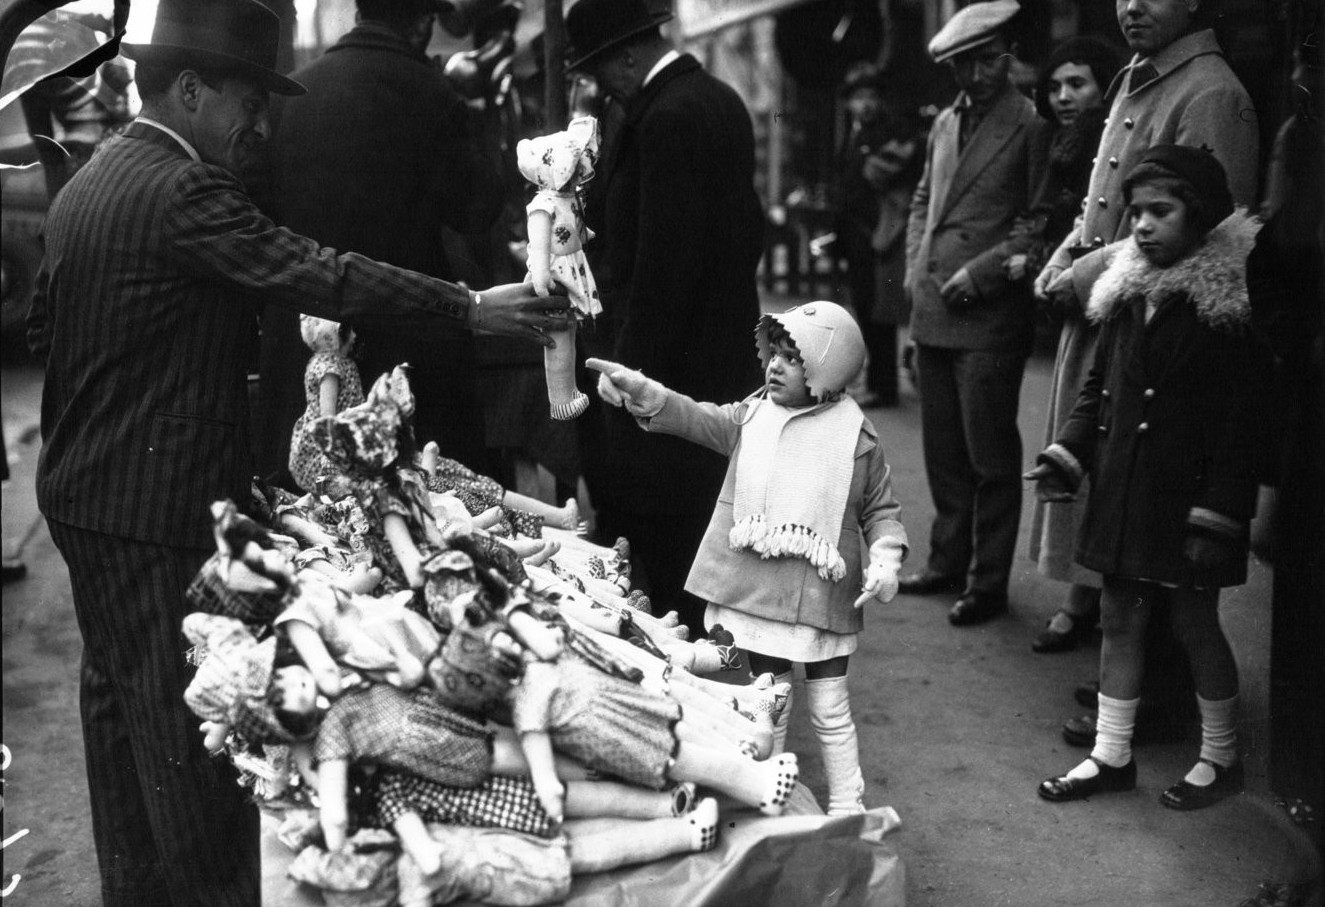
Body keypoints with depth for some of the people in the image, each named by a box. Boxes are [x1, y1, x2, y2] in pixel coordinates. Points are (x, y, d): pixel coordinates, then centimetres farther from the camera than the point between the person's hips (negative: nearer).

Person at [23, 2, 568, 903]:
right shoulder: (182, 189, -18)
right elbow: (319, 275, -24)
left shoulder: (87, 183, 11)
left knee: (118, 689, 17)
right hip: (160, 502, -10)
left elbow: (42, 324, 19)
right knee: (185, 710, -3)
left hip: (82, 490, 10)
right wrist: (471, 306, -22)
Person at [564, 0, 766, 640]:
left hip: (672, 366, -10)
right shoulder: (721, 100, 12)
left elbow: (662, 260, -22)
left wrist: (634, 369, -18)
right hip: (726, 347, 10)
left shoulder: (666, 119, -18)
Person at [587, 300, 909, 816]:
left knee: (830, 708, 7)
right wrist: (639, 391, -21)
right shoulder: (753, 416, 3)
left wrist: (885, 561, -14)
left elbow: (880, 510, 2)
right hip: (757, 589, 3)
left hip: (821, 594, -2)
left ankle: (847, 807, 20)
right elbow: (698, 420, -7)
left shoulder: (855, 435, -5)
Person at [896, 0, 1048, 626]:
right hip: (932, 314, 7)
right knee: (943, 451, 16)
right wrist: (915, 264, 12)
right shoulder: (945, 123, 15)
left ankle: (988, 584, 11)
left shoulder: (1032, 126, -7)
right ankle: (948, 563, 29)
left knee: (990, 457, 1)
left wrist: (980, 271, -16)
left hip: (990, 317, -7)